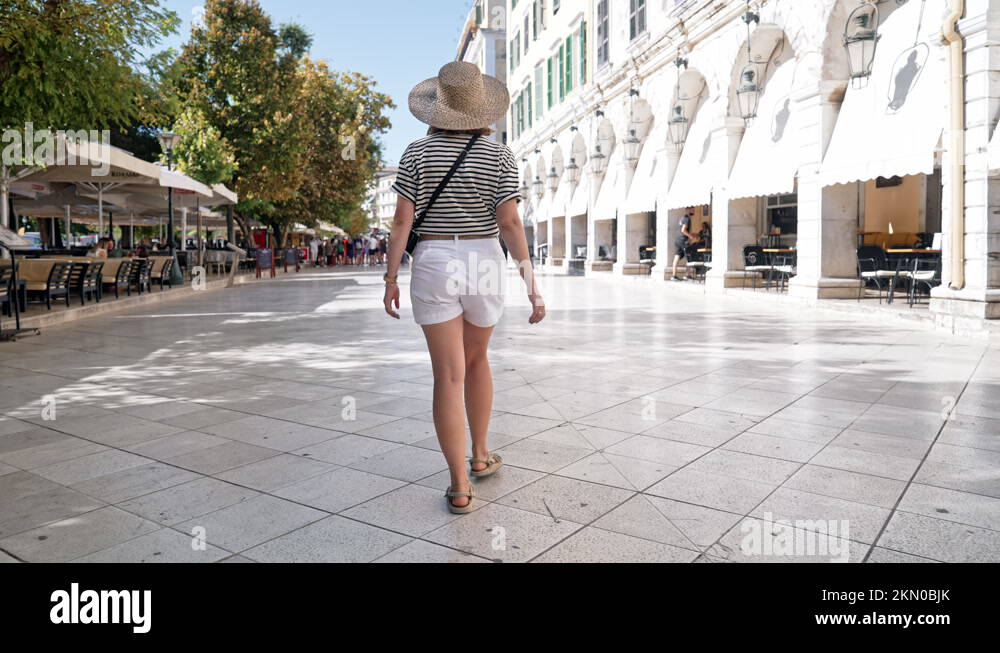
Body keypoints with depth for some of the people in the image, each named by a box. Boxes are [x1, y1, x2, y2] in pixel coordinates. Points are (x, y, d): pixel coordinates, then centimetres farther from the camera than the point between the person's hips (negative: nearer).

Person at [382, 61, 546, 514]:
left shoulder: (419, 152, -2)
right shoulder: (499, 156, -2)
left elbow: (402, 220, -5)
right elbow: (509, 222, -11)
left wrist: (391, 279, 2)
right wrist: (532, 286, -9)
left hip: (434, 268, -1)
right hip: (484, 266, 1)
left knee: (448, 376, 1)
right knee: (475, 357, 23)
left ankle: (460, 488, 0)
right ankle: (480, 455, 31)